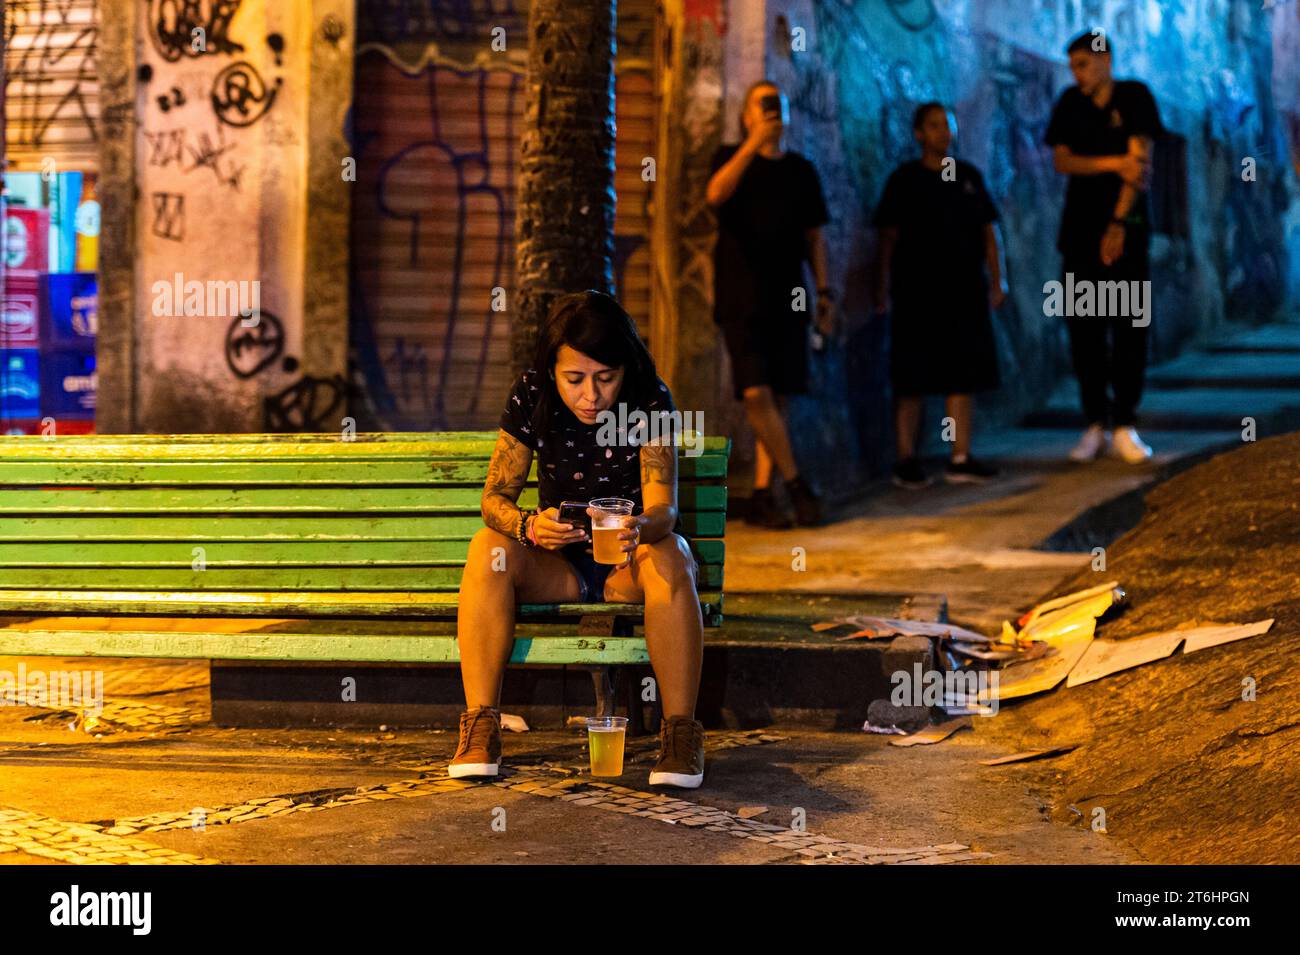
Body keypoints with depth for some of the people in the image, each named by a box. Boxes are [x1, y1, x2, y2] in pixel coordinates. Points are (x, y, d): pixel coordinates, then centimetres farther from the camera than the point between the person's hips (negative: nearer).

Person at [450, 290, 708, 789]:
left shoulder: (650, 401, -16)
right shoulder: (531, 396, -11)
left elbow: (664, 508, -24)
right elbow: (496, 495, -14)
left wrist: (640, 529, -49)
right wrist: (529, 526, -38)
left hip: (628, 564, -1)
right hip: (559, 565, 2)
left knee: (670, 555, -35)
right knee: (488, 548, -28)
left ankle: (680, 732, -31)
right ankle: (480, 727, -27)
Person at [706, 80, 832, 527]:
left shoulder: (801, 170, 13)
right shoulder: (732, 158, 4)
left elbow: (813, 237, 16)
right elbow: (716, 195, -18)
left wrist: (825, 291, 7)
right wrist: (753, 144, -26)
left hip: (788, 301, 3)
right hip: (741, 300, -3)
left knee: (778, 398, 0)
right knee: (756, 393, -13)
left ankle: (762, 495, 5)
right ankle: (796, 484, -3)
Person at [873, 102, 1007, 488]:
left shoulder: (969, 176, 10)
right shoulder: (904, 179, -1)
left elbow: (988, 231, 12)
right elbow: (888, 237, -2)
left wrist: (997, 280, 6)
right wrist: (882, 287, -6)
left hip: (964, 290, 4)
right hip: (917, 293, -4)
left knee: (964, 375, 4)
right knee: (912, 380, -1)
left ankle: (960, 459, 10)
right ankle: (906, 460, 4)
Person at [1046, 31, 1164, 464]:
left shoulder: (1135, 96, -3)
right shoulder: (1070, 103, 7)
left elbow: (1141, 161, -10)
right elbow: (1062, 161, -1)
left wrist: (1119, 222, -17)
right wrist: (1113, 163, -16)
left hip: (1127, 225, -3)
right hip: (1080, 228, 3)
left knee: (1130, 326, -5)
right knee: (1084, 327, -1)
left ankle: (1124, 424, -1)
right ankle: (1096, 424, 5)